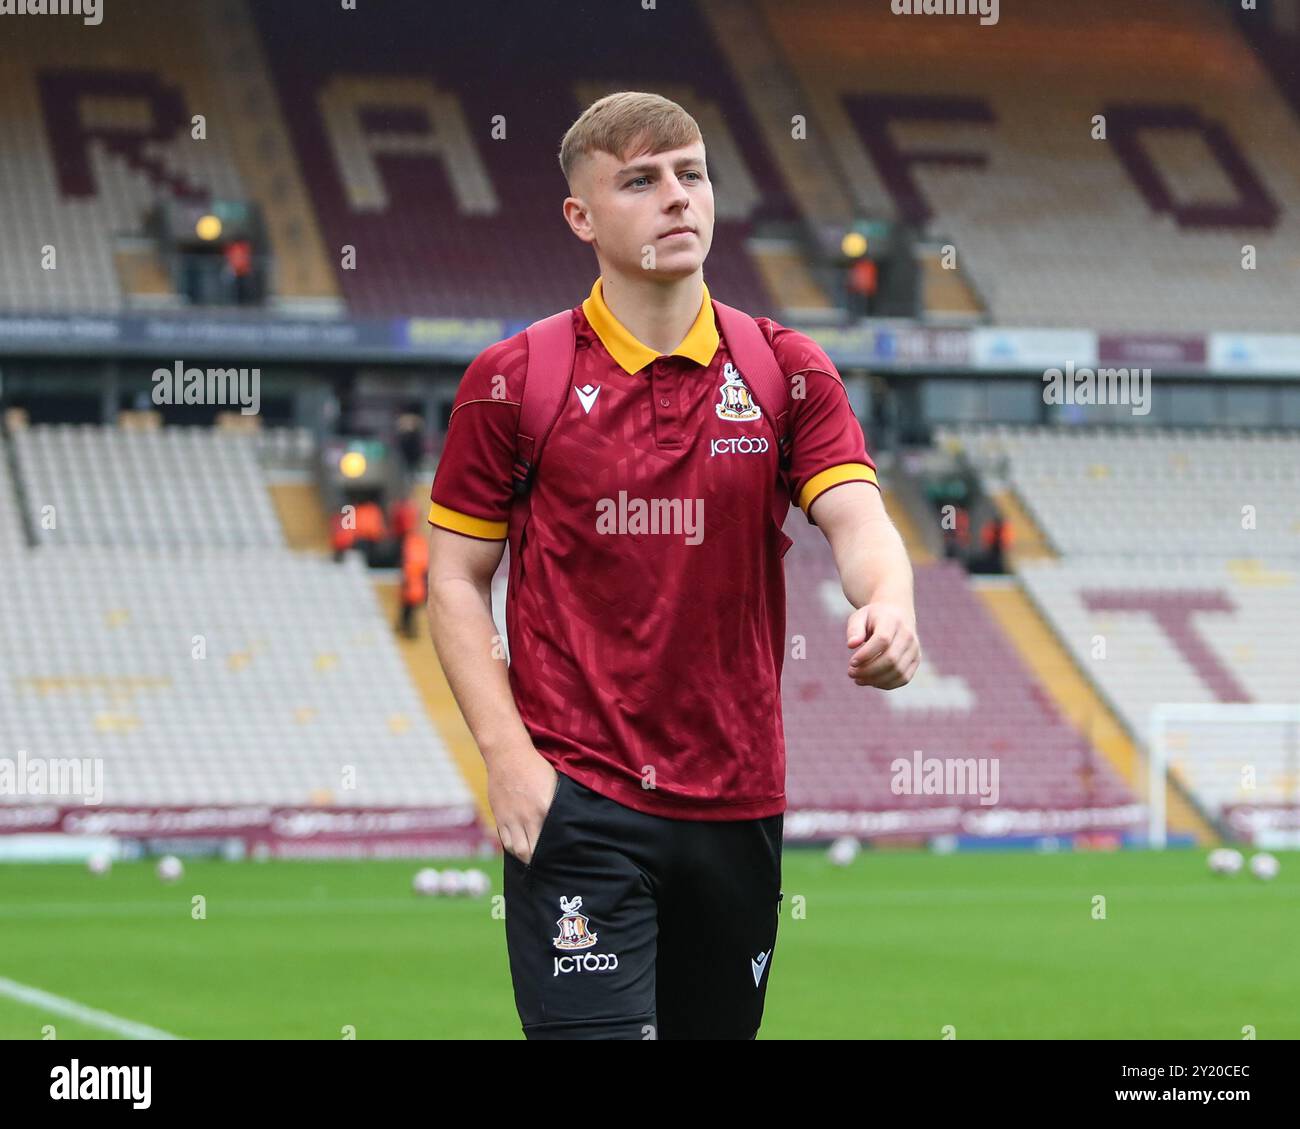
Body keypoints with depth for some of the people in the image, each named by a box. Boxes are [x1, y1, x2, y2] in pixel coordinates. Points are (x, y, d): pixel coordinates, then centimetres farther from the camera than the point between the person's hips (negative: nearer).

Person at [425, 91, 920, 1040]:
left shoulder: (788, 373, 5)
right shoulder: (513, 382, 0)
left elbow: (858, 520, -7)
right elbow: (456, 580, 2)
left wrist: (887, 605, -32)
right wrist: (507, 753, -11)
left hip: (737, 801, 3)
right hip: (576, 797, -3)